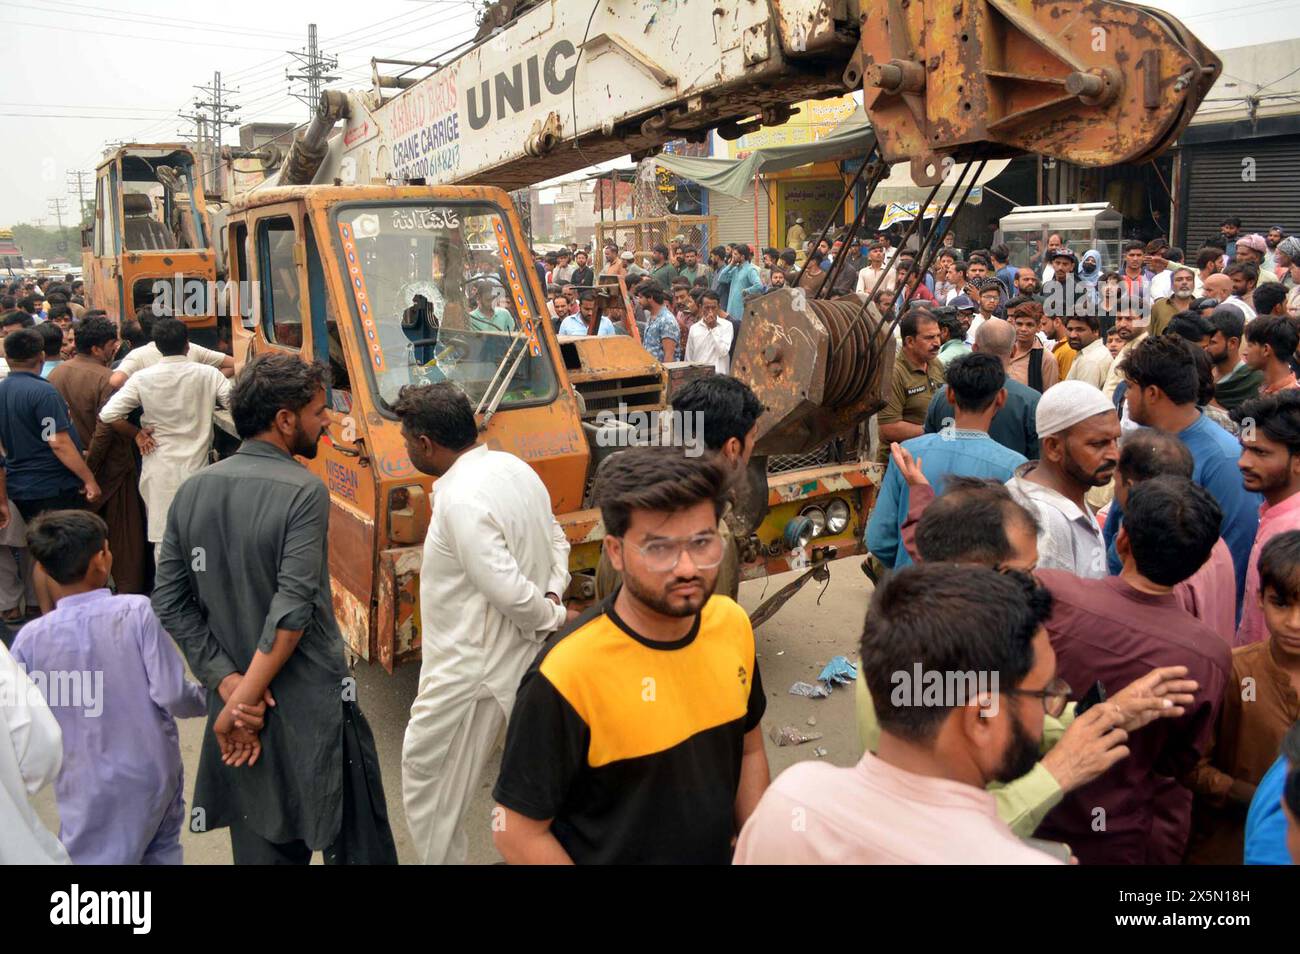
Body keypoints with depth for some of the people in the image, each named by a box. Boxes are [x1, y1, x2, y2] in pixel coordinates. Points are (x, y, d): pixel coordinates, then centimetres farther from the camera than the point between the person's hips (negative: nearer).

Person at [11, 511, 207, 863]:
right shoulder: (137, 612, -15)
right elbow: (172, 694, -16)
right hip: (156, 773, 1)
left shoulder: (32, 638, -10)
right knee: (161, 853, 23)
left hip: (92, 789, -1)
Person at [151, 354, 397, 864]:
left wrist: (227, 683, -3)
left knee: (262, 844, 20)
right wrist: (243, 700, -15)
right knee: (356, 839, 11)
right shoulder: (303, 491, -17)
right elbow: (293, 609, -22)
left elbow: (170, 603, 2)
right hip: (311, 709, -6)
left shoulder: (193, 490, 2)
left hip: (234, 701, 6)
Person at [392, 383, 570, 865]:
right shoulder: (515, 468, 3)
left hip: (468, 671, -9)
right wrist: (553, 595, 0)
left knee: (426, 774, 10)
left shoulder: (461, 500, -25)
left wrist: (553, 617, -10)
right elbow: (557, 543, 12)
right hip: (523, 658, 9)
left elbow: (507, 590, -26)